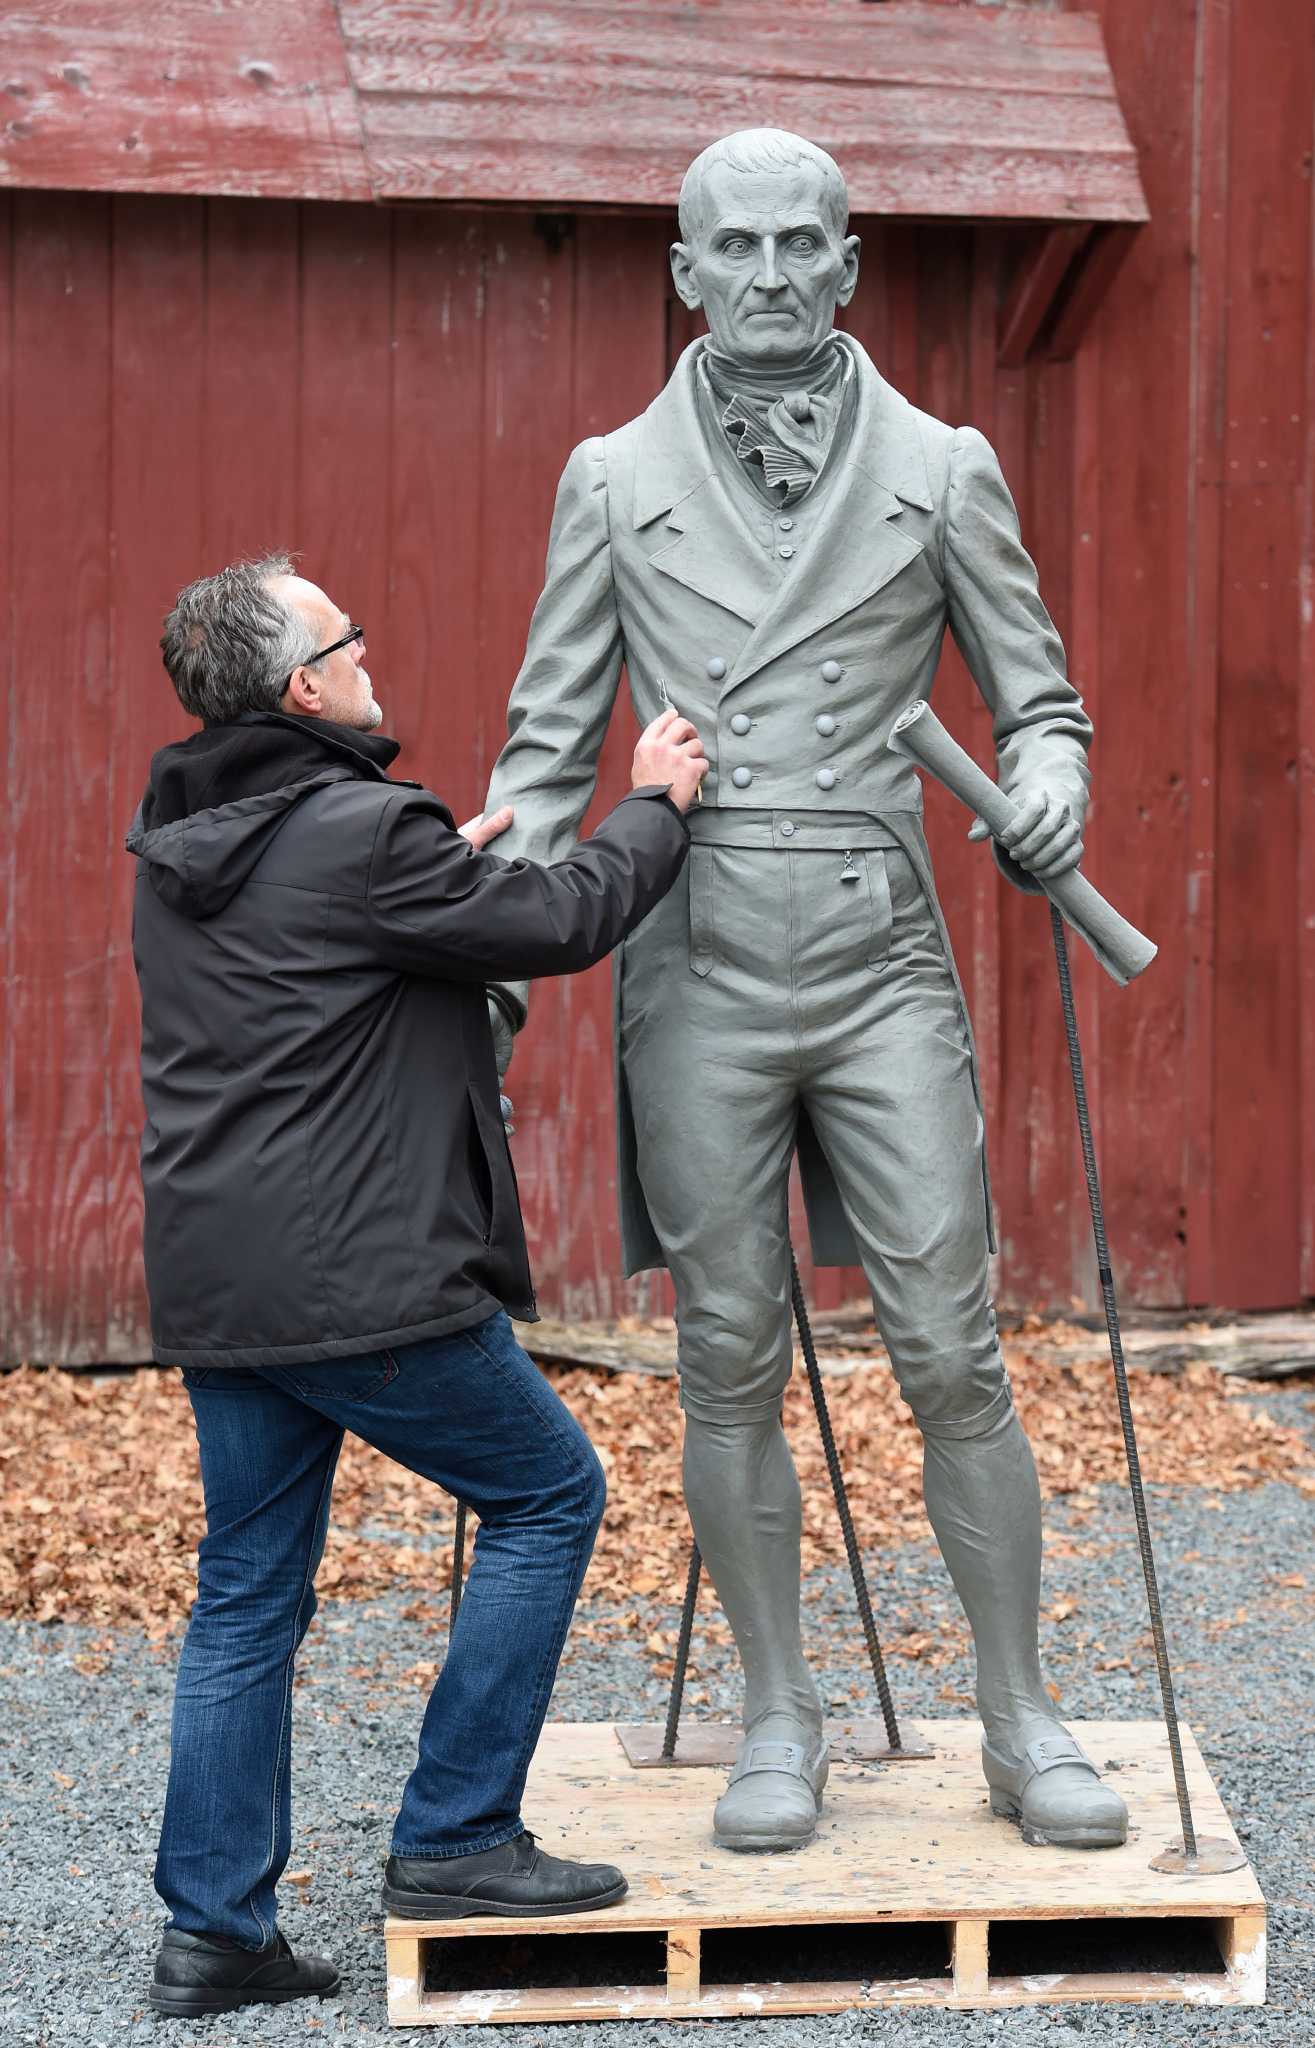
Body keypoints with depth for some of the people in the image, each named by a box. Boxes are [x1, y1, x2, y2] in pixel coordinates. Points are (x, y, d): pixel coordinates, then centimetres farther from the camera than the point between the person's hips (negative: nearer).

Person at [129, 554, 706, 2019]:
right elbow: (562, 923, -8)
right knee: (546, 1493, 9)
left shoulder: (176, 851, 12)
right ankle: (454, 1840, 9)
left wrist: (449, 861, 22)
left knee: (248, 1588, 13)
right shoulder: (365, 834, -14)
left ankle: (213, 1927, 13)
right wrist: (655, 805, 7)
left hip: (216, 1289, 8)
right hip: (360, 1285, -8)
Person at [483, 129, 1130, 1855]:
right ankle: (779, 1725, 18)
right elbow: (551, 740, 10)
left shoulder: (942, 471, 6)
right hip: (699, 976, 1)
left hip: (885, 967, -1)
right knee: (731, 1363, 5)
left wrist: (1047, 791, -14)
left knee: (952, 1356, -1)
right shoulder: (614, 482, 7)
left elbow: (1036, 697, 9)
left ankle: (1021, 1723, 11)